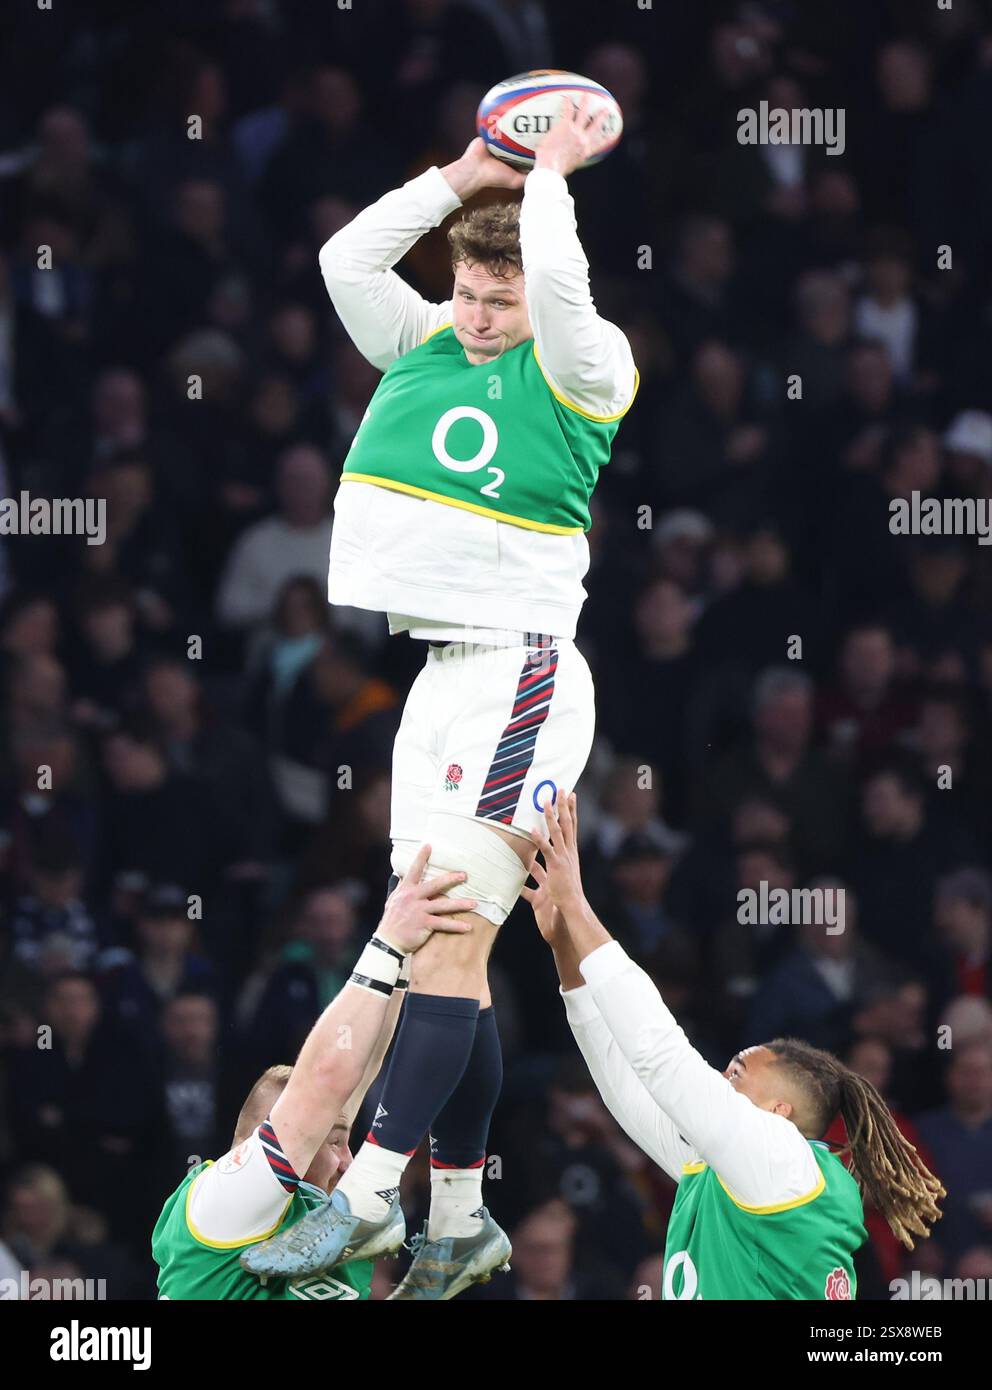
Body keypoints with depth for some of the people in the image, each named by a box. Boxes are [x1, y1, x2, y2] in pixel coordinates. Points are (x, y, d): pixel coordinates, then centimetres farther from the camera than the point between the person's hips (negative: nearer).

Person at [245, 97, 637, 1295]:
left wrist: (548, 172, -8)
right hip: (439, 676, 8)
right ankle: (460, 1218, 12)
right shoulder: (426, 345, 13)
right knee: (446, 957, 8)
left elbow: (558, 281, -24)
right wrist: (470, 171, 3)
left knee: (446, 945, -13)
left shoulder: (579, 368, -6)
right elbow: (347, 260, 6)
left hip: (519, 676, -8)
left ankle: (364, 1196, -16)